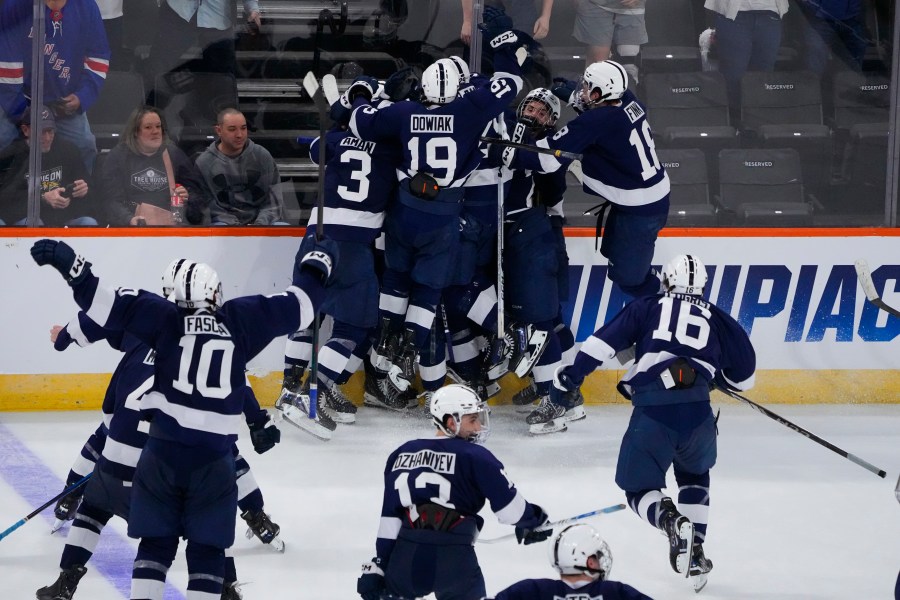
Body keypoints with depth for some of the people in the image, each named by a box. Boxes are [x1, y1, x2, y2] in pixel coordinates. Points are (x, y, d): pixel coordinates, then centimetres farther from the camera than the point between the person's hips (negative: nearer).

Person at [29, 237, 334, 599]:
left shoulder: (165, 320, 1)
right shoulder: (239, 321, 4)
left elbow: (110, 305, -8)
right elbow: (295, 306, 14)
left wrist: (71, 266, -7)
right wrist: (316, 265, 31)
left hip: (163, 452, 0)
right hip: (214, 460, 0)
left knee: (155, 541, 11)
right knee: (207, 548, 8)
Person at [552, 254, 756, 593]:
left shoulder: (648, 308, 16)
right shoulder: (716, 319, 20)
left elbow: (606, 340, 5)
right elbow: (743, 376, 25)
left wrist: (573, 374, 11)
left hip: (652, 411, -2)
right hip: (698, 413, 2)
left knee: (640, 488, 10)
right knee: (695, 476, 31)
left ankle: (670, 520, -23)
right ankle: (695, 554, 19)